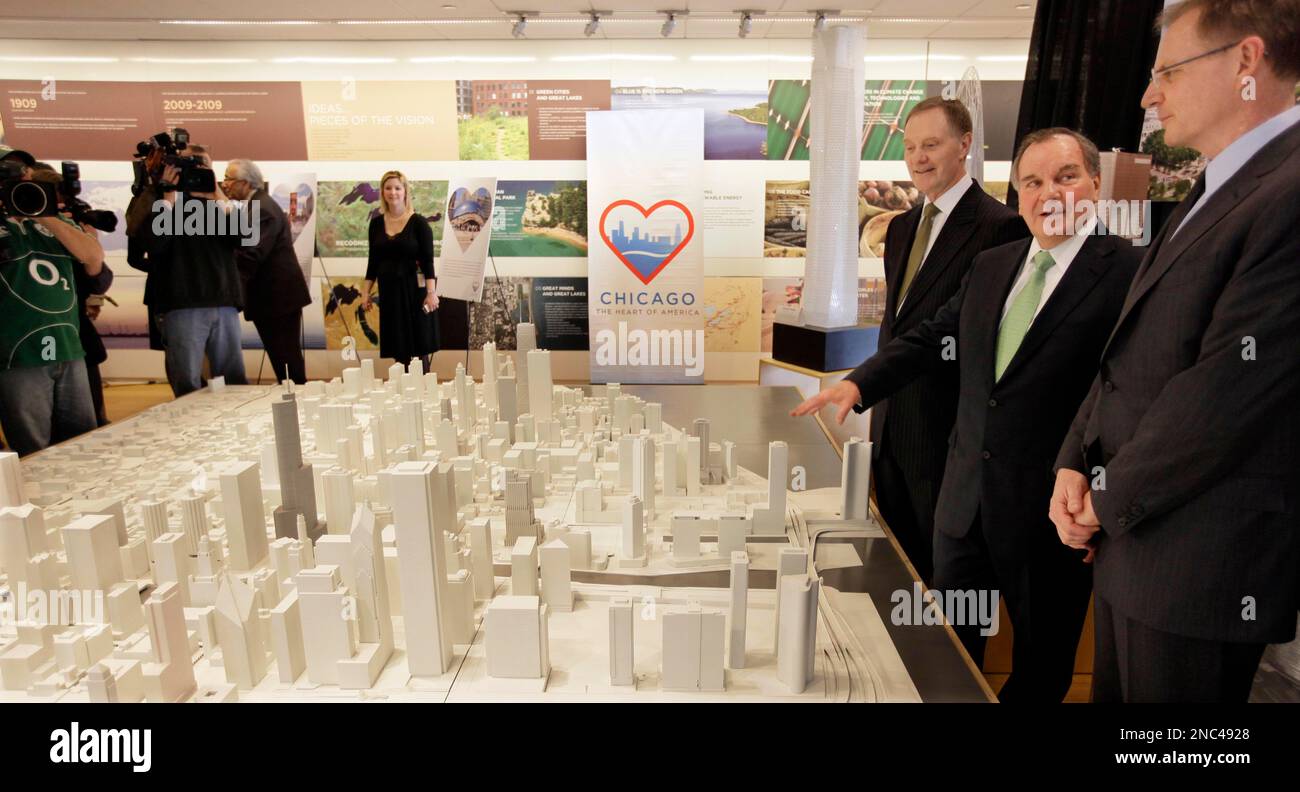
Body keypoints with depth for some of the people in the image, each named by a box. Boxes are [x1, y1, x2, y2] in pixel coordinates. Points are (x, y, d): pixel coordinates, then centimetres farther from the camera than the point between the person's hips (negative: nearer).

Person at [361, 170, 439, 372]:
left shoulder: (418, 223, -5)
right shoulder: (376, 223, 7)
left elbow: (428, 260, -9)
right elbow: (373, 260, 12)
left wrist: (431, 292, -17)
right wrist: (366, 291, 8)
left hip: (414, 289, -4)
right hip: (388, 290, 4)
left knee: (419, 345, 0)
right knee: (398, 349, 6)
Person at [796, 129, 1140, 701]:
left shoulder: (1129, 272, -12)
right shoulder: (990, 266, 8)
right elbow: (931, 337, 13)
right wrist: (857, 383, 0)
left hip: (1051, 507, -5)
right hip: (966, 499, 6)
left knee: (1041, 671, 16)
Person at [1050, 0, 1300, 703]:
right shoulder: (1210, 195, 13)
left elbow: (1225, 394, -24)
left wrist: (1112, 498, -11)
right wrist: (1075, 465, 0)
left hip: (1202, 566, -9)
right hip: (1126, 541, 9)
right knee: (1113, 692, 23)